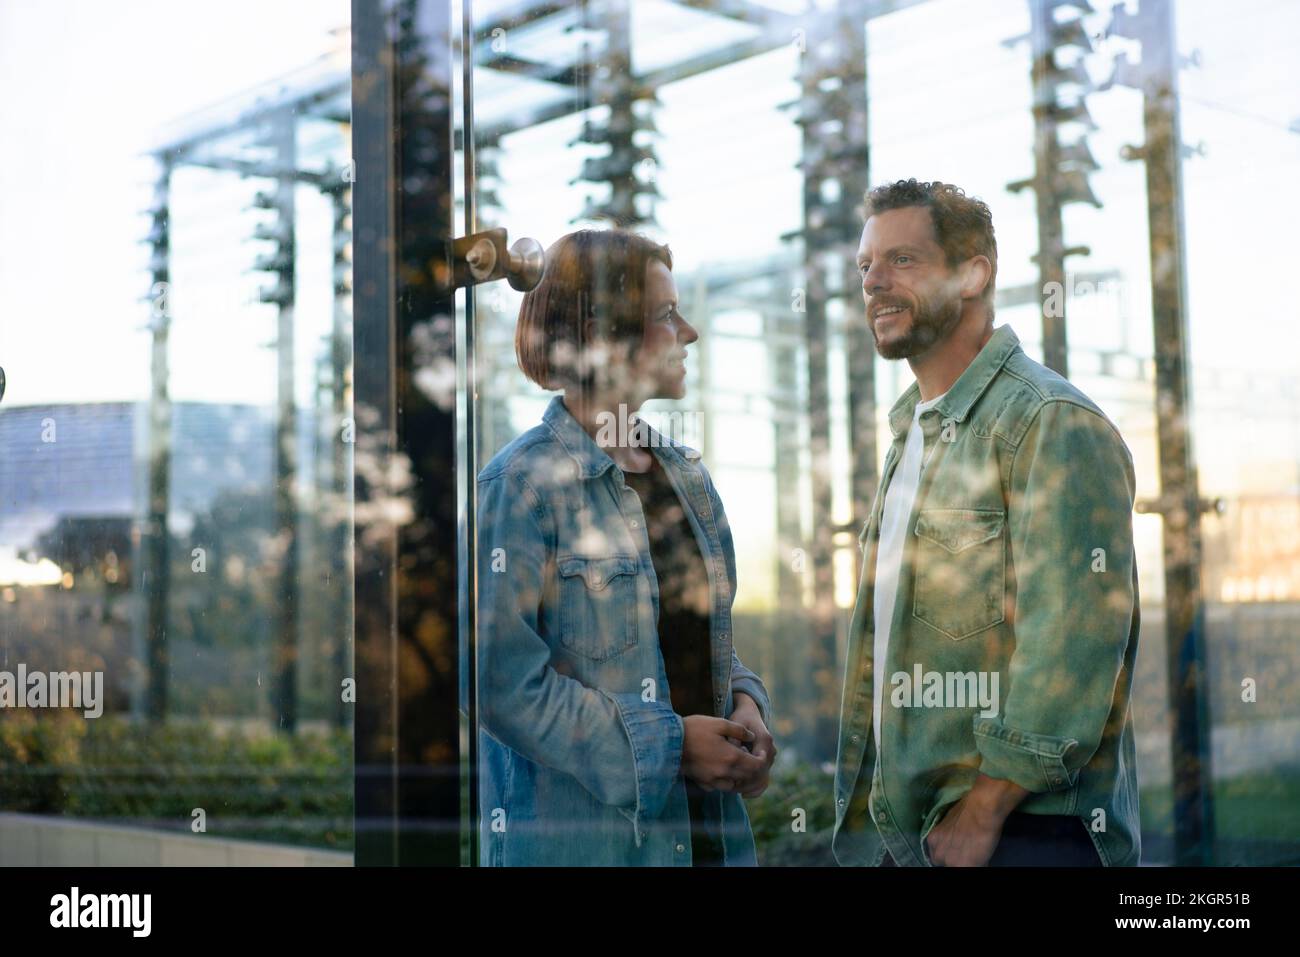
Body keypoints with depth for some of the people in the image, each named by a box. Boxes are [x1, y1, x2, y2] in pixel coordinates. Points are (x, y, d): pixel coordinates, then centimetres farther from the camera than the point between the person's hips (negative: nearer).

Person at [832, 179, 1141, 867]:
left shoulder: (1053, 422, -12)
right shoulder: (912, 436, 17)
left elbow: (1074, 642, -20)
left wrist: (983, 811, -20)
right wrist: (868, 808, 14)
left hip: (1025, 830, -8)